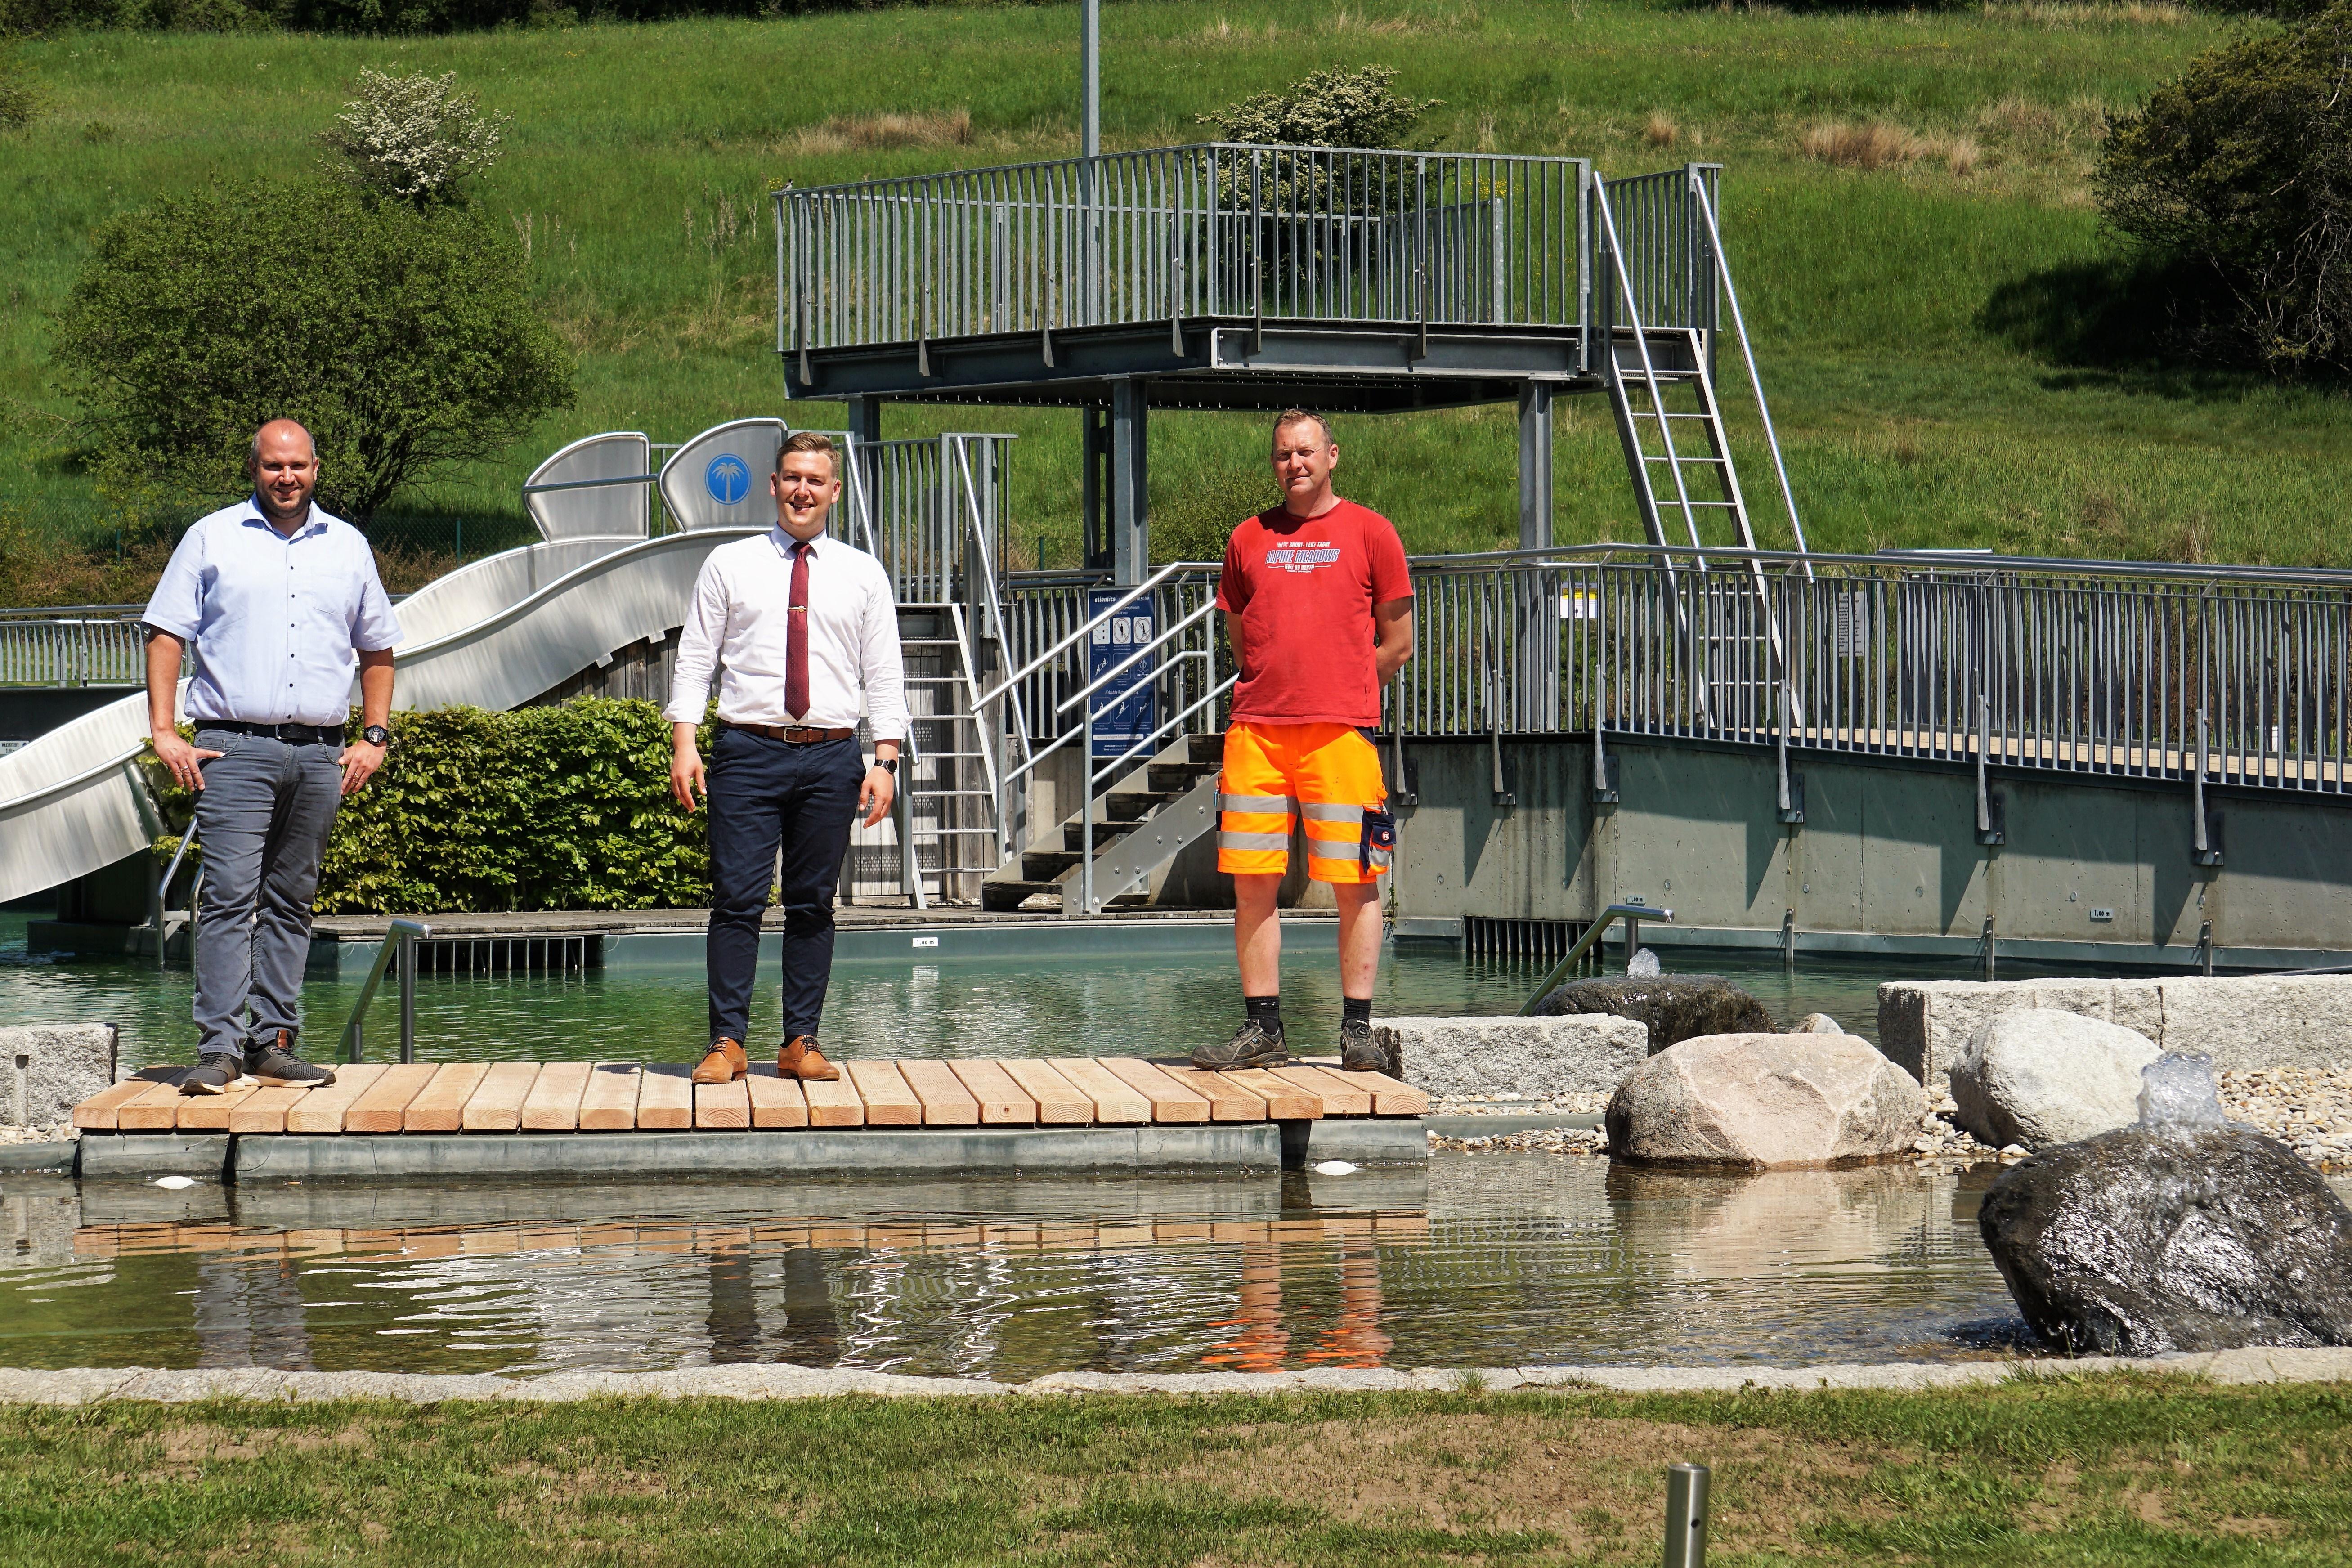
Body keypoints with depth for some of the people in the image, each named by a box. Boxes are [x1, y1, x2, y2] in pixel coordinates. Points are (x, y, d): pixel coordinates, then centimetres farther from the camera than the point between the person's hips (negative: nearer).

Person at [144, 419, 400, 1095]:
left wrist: (375, 737, 11)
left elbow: (376, 648, 22)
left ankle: (273, 1041, 11)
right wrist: (164, 733, -6)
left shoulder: (348, 547, 15)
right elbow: (166, 634, 3)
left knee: (290, 902, 7)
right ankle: (219, 1047, -15)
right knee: (230, 895, -12)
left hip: (319, 756, 4)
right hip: (235, 749, -4)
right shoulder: (212, 539, 6)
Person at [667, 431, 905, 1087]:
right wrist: (684, 742, -5)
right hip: (748, 752, -1)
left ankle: (801, 1042, 8)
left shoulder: (863, 575, 11)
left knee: (813, 905, 4)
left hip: (832, 758, 1)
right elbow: (695, 659, 6)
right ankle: (728, 1042, -5)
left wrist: (885, 761, -1)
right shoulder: (729, 565, 8)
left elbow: (885, 676, 9)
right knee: (737, 900, -6)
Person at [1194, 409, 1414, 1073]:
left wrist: (1338, 696, 6)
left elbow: (1396, 643, 7)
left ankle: (1357, 1030, 0)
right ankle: (1261, 1029, 6)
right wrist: (1273, 694, 11)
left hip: (1340, 731, -3)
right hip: (1257, 729, 3)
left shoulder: (1370, 533, 5)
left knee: (1355, 882, -4)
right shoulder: (1250, 539, 15)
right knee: (1252, 883, 1)